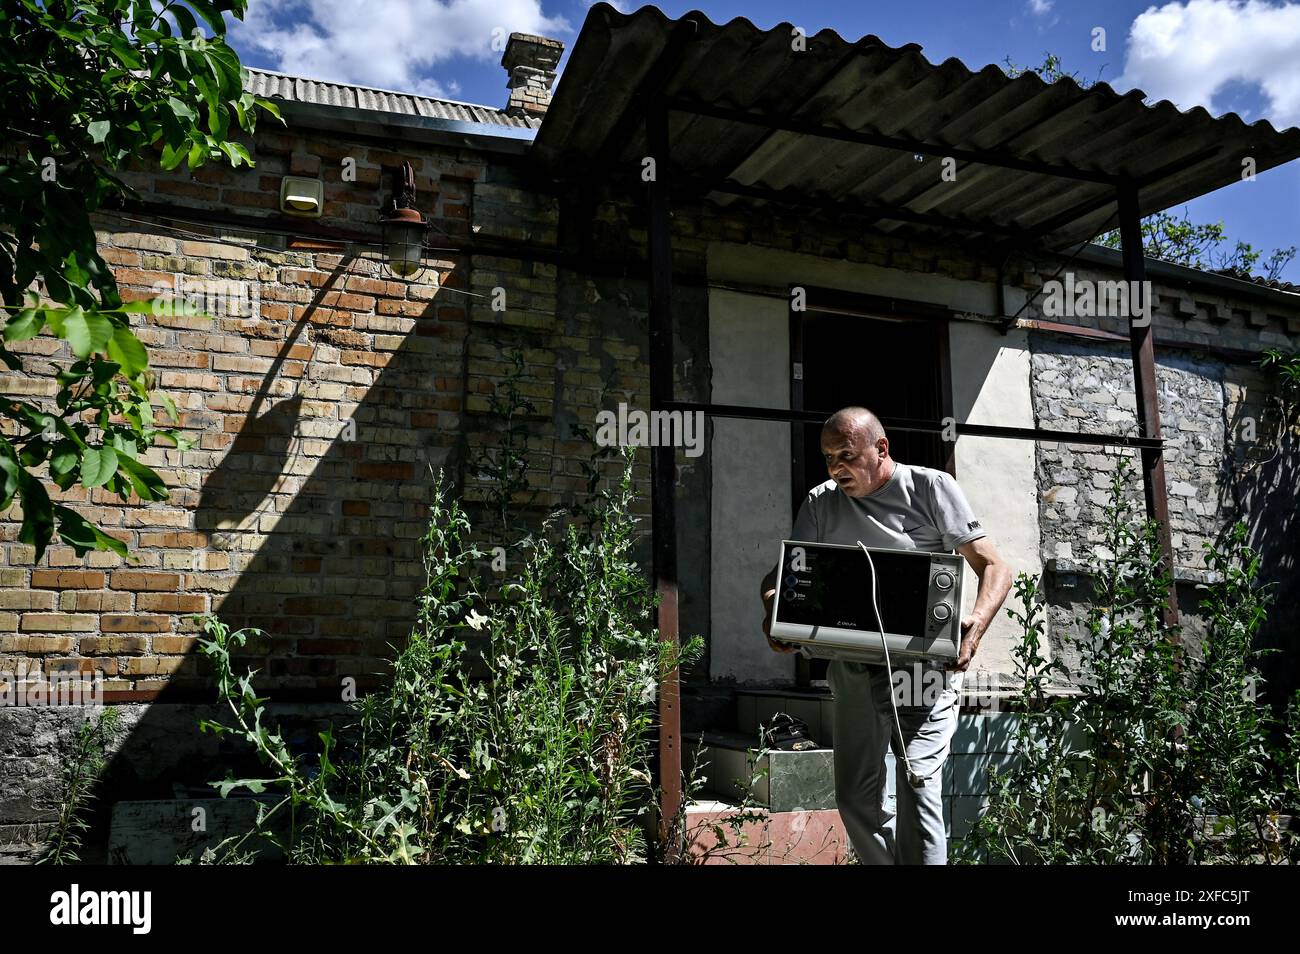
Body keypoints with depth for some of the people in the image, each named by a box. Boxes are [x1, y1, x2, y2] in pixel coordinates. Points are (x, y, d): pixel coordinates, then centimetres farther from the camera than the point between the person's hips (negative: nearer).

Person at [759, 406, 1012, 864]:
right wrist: (775, 613, -18)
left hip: (925, 660, -4)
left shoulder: (931, 487, -2)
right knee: (854, 795, 8)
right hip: (854, 666, 5)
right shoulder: (821, 503, 9)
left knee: (917, 783, -17)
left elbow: (994, 567, -5)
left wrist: (977, 623, -25)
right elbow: (781, 574, 6)